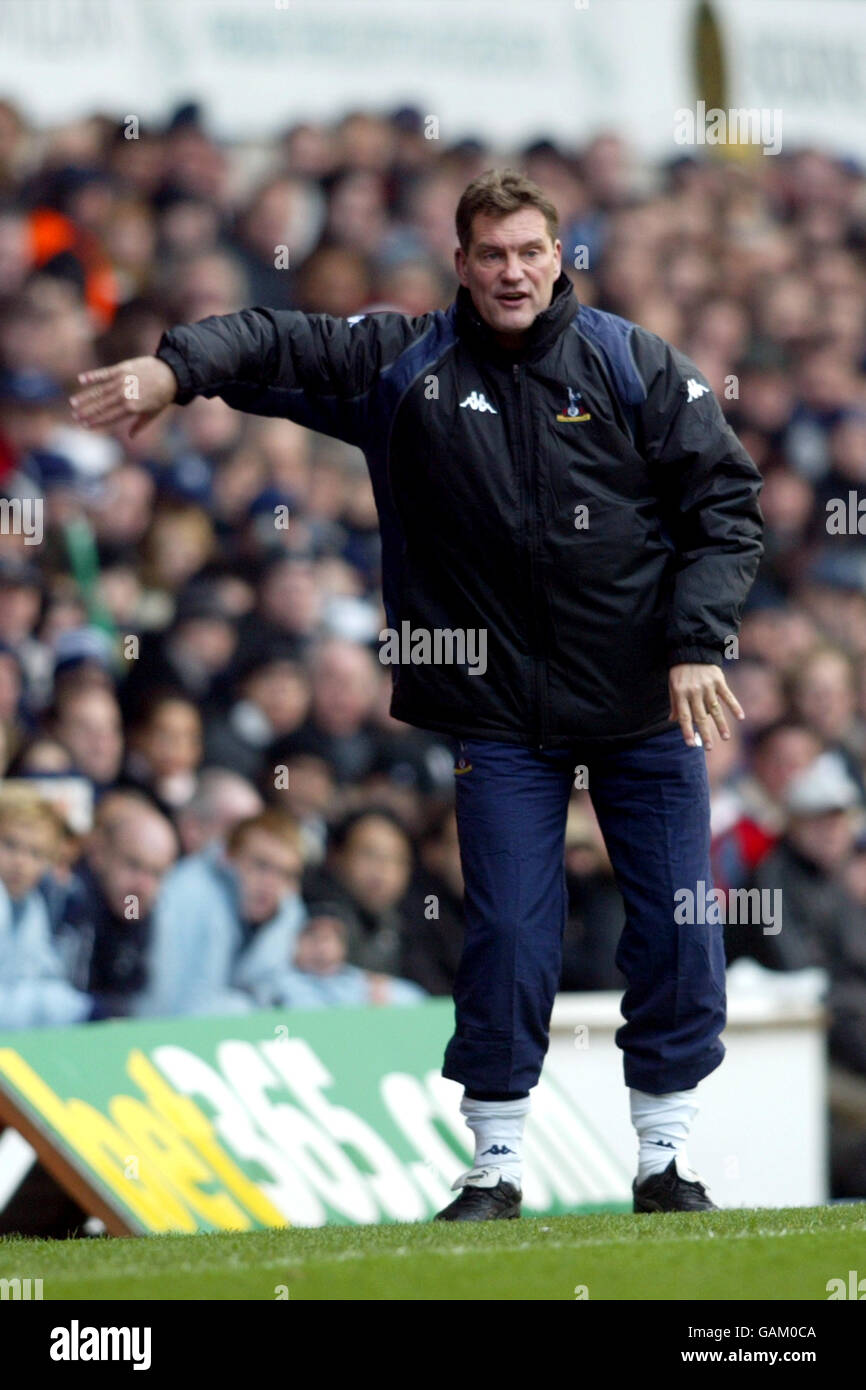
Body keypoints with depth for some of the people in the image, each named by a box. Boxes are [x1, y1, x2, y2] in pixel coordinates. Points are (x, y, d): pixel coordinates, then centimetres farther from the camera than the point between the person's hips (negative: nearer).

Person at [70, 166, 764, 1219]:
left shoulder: (639, 369, -2)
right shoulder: (405, 364, 0)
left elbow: (726, 503, 0)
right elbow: (279, 343, -2)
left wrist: (696, 643, -9)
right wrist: (179, 365, -21)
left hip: (648, 702, 0)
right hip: (501, 709, 0)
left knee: (678, 933, 2)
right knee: (509, 935, -3)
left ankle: (666, 1160, 15)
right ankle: (494, 1166, 9)